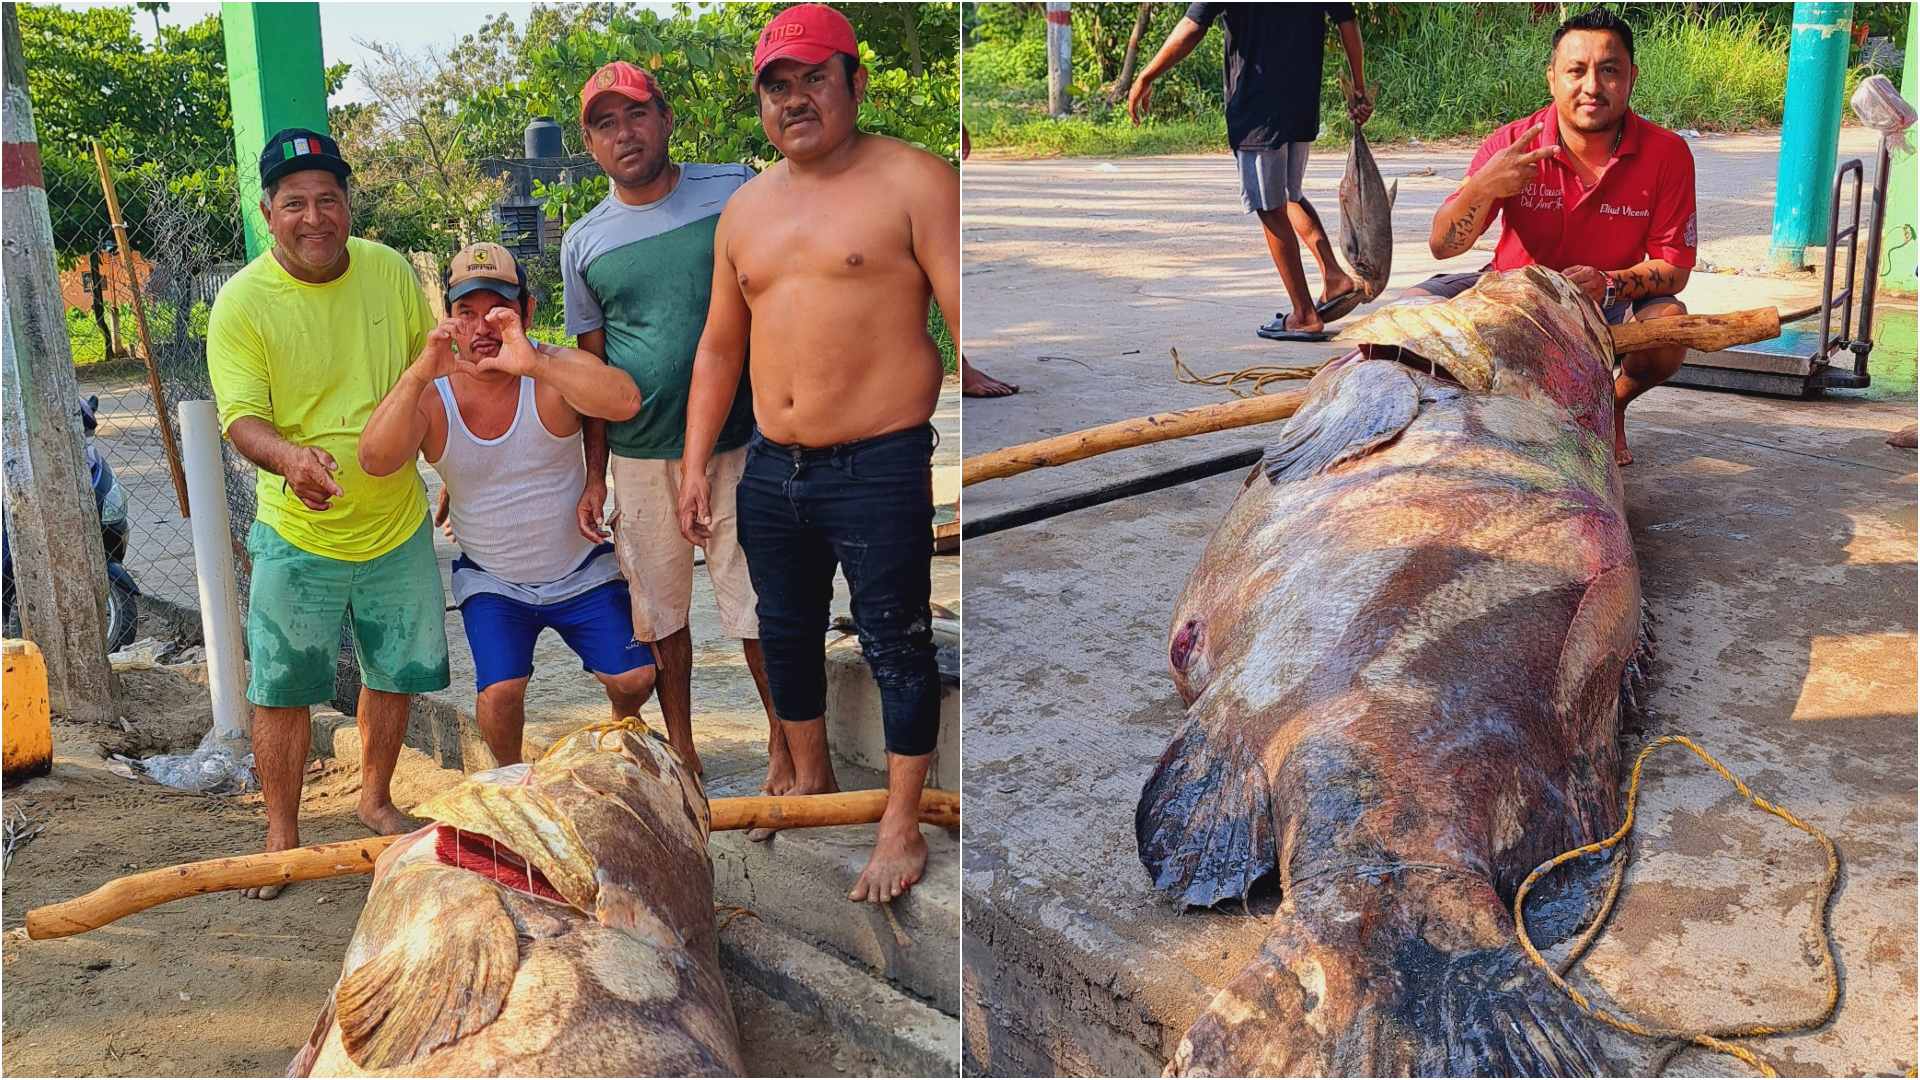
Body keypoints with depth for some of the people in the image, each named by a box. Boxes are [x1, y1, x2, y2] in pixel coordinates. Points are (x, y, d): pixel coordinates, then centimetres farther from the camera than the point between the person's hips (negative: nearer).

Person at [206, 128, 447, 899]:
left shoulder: (389, 270, -3)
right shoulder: (243, 301, -14)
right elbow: (242, 418, -19)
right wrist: (289, 458, -41)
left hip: (399, 525, 4)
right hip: (299, 538, -3)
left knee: (397, 673, 17)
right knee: (282, 692, 4)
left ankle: (375, 799, 40)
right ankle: (282, 836, 23)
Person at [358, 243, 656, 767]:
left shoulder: (554, 369, -17)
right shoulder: (431, 396, -12)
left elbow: (624, 401, -39)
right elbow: (376, 460, -30)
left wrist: (532, 365, -53)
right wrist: (420, 374, -44)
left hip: (582, 572, 0)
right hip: (492, 584, 0)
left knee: (634, 677, -7)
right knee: (499, 691, -18)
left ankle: (623, 726, 31)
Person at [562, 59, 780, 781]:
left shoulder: (738, 191, -2)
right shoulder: (584, 241, 4)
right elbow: (593, 367, 8)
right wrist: (594, 477, 5)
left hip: (740, 445, -2)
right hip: (640, 458, 2)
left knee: (760, 608, 5)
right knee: (661, 612, 13)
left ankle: (784, 740, 25)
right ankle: (682, 754, 29)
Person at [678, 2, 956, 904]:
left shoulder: (913, 181, -7)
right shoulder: (746, 208, 12)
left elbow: (965, 318, -12)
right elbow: (720, 346, 17)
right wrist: (695, 469, 13)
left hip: (880, 467, -6)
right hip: (772, 467, 7)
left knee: (895, 644, 3)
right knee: (785, 631, 18)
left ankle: (902, 828, 18)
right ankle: (810, 779, 40)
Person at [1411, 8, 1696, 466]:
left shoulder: (1666, 153, -12)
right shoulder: (1512, 145, -14)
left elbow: (1674, 267, -11)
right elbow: (1442, 246, -17)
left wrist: (1609, 285, -32)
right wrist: (1483, 188, -38)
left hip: (1612, 304, 0)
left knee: (1669, 321, -32)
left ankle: (1612, 403, 4)